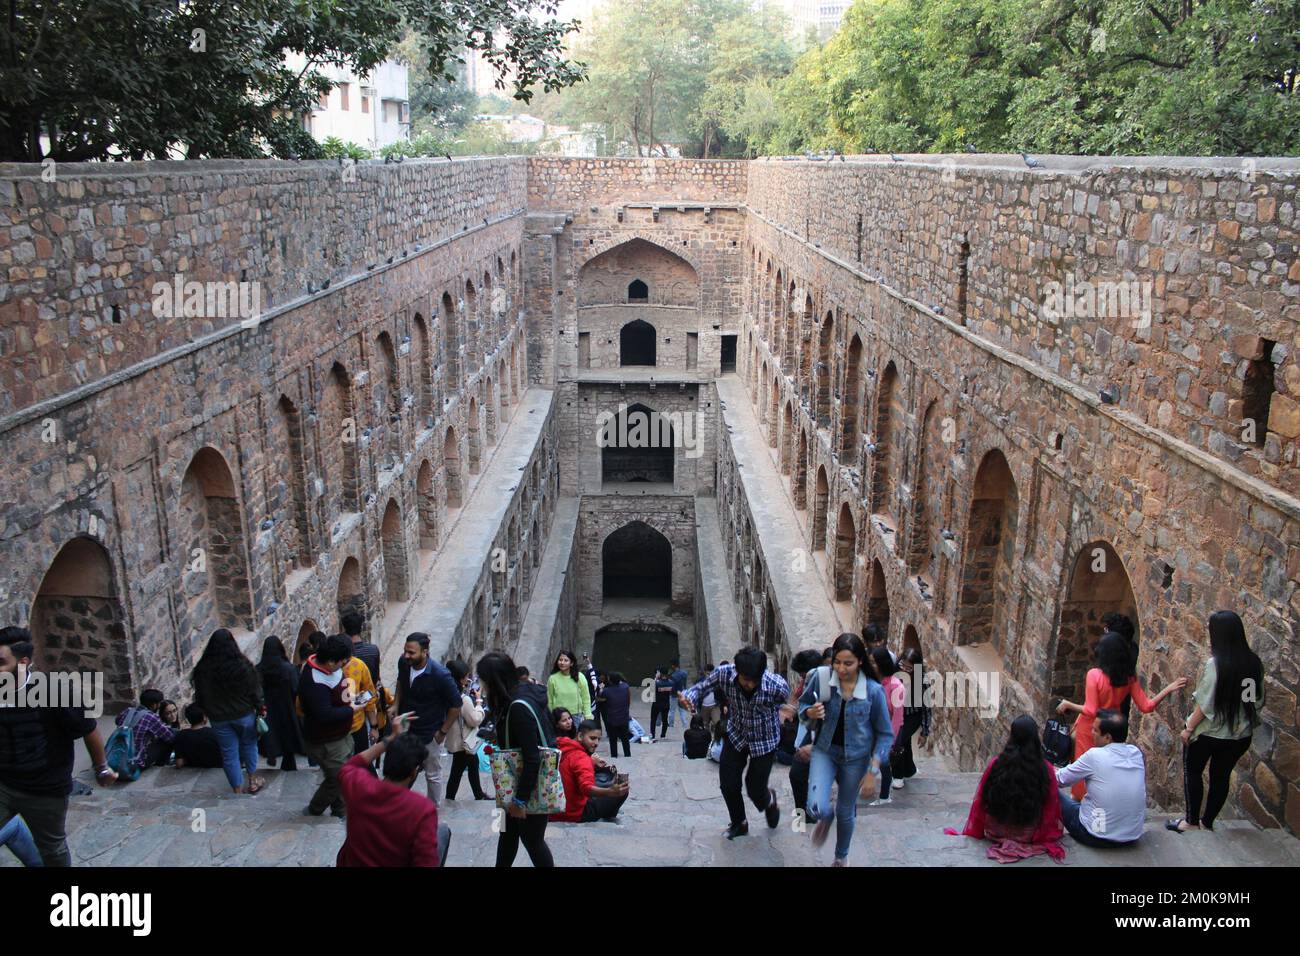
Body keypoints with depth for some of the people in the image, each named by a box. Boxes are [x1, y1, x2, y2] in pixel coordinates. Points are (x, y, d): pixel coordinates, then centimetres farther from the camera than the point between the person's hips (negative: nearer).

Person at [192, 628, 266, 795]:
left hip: (219, 718, 1)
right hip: (244, 714, -1)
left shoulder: (203, 668, -10)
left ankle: (238, 790, 18)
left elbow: (200, 694, 2)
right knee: (249, 745, 21)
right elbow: (255, 689, -10)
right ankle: (253, 780, 30)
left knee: (228, 753, 11)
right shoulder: (242, 665, -18)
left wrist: (205, 712, 16)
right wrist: (260, 707, 5)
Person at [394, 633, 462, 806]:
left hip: (429, 733, -5)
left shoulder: (440, 675, -29)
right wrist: (396, 705, 1)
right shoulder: (403, 662, -14)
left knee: (433, 775, 14)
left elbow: (456, 705, -18)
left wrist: (443, 732, -13)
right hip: (405, 729, 5)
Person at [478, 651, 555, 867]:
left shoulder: (519, 707, -28)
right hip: (520, 780, 9)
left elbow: (532, 758, -28)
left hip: (534, 785, -9)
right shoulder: (522, 691, 0)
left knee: (532, 838, 6)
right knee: (508, 832, 19)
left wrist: (521, 799, -23)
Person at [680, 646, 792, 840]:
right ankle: (739, 823, 33)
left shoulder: (778, 685, -33)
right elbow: (701, 687, -14)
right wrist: (688, 698, -32)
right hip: (735, 735, 2)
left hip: (764, 740, -2)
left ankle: (769, 801, 41)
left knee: (755, 789, 3)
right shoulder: (724, 674, -30)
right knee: (728, 784, 3)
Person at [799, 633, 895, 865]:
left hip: (856, 757, 0)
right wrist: (810, 712, -21)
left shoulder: (873, 691, -19)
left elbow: (885, 733, -7)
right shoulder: (820, 677, -17)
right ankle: (825, 819, 24)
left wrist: (875, 764, -17)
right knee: (817, 808, -17)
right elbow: (803, 703, 1)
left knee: (845, 812, 18)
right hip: (825, 750, 0)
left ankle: (841, 856, 48)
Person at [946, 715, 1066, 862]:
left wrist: (974, 832, 11)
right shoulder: (1047, 769, -19)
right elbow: (1052, 808, -10)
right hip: (1030, 834, -2)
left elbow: (980, 802, -4)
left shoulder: (996, 764, -15)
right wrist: (1046, 836, 9)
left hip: (997, 832, 2)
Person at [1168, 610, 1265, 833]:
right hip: (1241, 734, 5)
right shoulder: (1254, 662, -5)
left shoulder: (1215, 664, -22)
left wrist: (1189, 728, -9)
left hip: (1209, 732, -5)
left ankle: (1191, 821, 20)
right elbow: (1259, 699, 5)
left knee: (1192, 772, 14)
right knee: (1221, 776, 17)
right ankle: (1207, 821, 27)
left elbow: (1205, 703, -19)